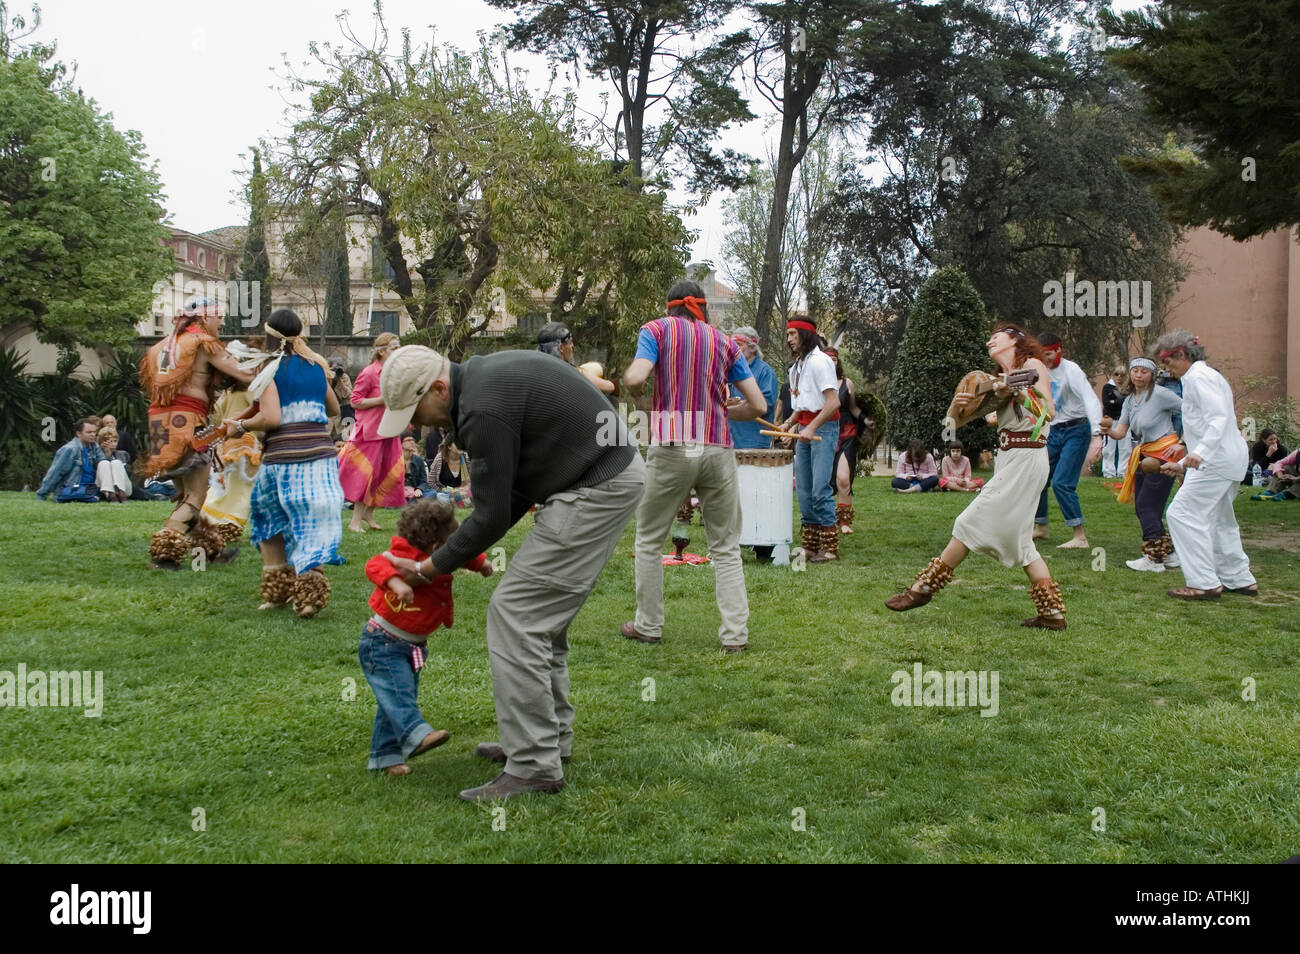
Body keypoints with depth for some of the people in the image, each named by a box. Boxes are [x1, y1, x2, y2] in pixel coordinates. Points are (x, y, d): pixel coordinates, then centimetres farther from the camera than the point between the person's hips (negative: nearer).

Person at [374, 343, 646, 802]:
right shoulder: (483, 375, 12)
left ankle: (534, 766, -4)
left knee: (515, 612, -8)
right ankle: (550, 737, 28)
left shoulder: (483, 410, -20)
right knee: (542, 612, 18)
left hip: (597, 488, -11)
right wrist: (474, 548, 15)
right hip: (612, 471, 11)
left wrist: (427, 569, -2)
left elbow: (492, 515, -14)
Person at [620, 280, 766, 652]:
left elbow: (635, 379, -14)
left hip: (672, 449, -2)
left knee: (649, 539, 14)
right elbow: (758, 405, 8)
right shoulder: (724, 342, 13)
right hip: (718, 450, 2)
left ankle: (648, 625, 20)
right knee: (725, 547, 9)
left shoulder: (656, 329, 5)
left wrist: (631, 384, 8)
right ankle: (735, 633, 7)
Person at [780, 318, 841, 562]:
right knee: (803, 490, 7)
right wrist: (788, 423, 11)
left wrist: (812, 428, -23)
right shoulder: (796, 367, 18)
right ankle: (811, 546, 14)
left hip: (824, 428, -9)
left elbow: (833, 402, -18)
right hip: (804, 430, 9)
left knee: (820, 489, -13)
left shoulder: (820, 361, -10)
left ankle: (830, 548, -8)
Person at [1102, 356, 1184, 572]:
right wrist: (1108, 431, -18)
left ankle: (1153, 559, -3)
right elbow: (1121, 432, 4)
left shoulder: (1160, 394, -11)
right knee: (1141, 508, 7)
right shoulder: (1129, 400, 12)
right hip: (1144, 455, 8)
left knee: (1146, 506, -10)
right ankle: (1168, 554, 17)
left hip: (1163, 453, -8)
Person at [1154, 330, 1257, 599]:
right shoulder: (1209, 376, 22)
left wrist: (1200, 452, -36)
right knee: (1219, 519, 19)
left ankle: (1204, 583, -11)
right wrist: (1181, 465, 24)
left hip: (1217, 458, -11)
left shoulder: (1198, 377, -10)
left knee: (1182, 514, -11)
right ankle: (1240, 579, 26)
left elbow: (1219, 418, -23)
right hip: (1231, 458, 11)